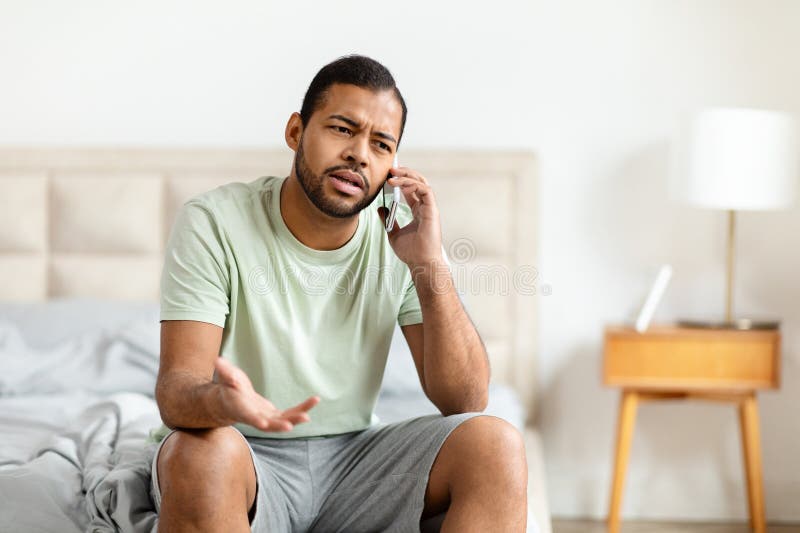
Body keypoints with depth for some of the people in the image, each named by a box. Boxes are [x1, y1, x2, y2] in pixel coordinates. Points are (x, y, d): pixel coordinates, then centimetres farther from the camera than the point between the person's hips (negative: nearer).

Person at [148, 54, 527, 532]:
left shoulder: (401, 235, -3)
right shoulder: (213, 224, -13)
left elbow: (467, 400, -8)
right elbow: (176, 388, -20)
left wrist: (431, 266, -19)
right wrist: (219, 401, -45)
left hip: (353, 455, 3)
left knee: (496, 445, -21)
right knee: (204, 450, -37)